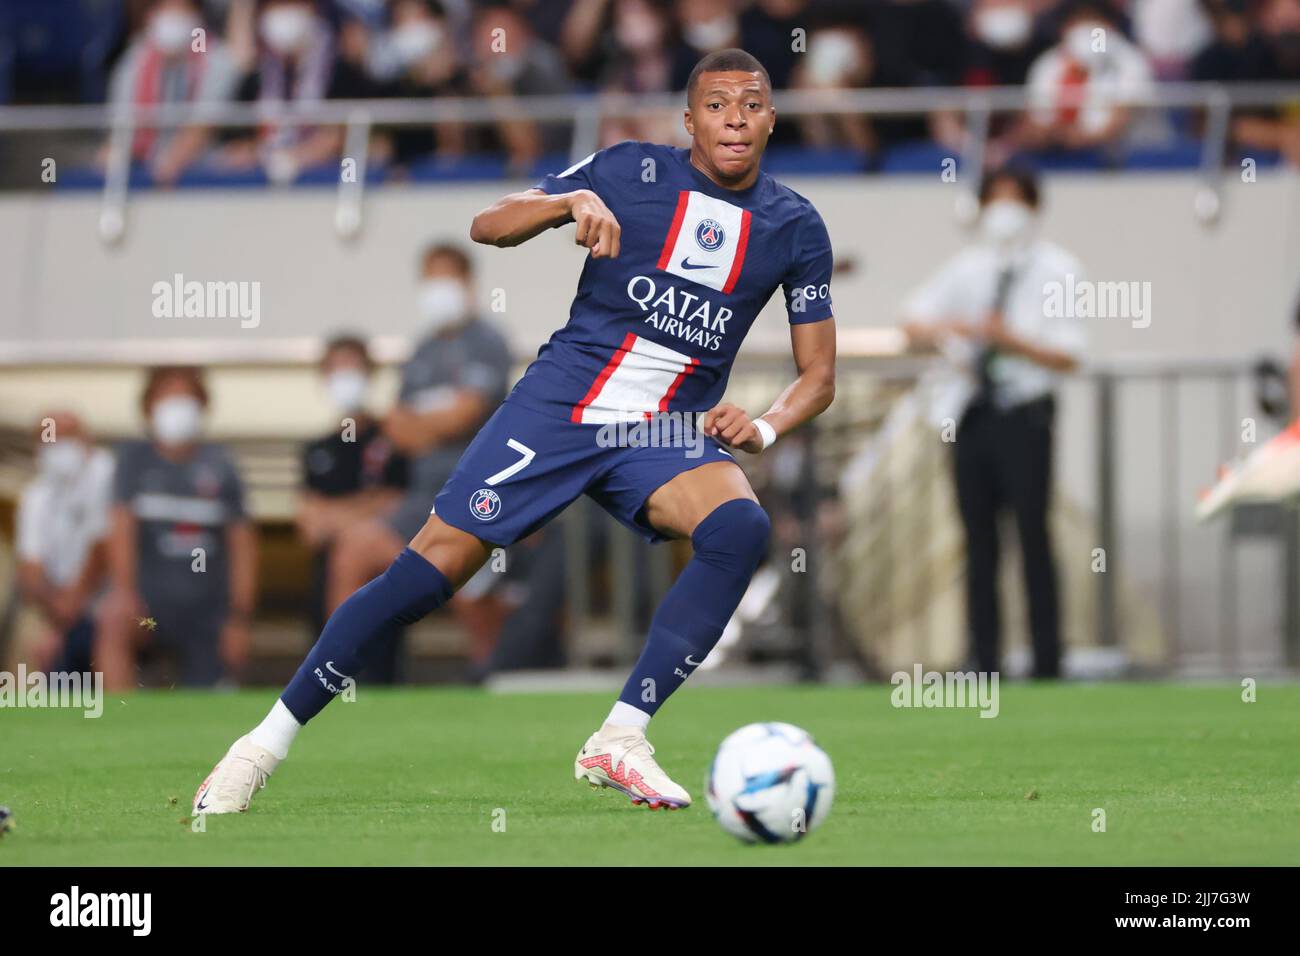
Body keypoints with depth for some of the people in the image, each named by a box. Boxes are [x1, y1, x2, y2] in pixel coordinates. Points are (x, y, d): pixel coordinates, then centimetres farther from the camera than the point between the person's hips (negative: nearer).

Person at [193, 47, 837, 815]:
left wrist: (763, 427, -14)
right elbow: (488, 226, -4)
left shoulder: (795, 227, 3)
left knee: (742, 528, -31)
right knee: (429, 571, -10)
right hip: (561, 404, -1)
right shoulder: (634, 170, -1)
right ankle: (266, 744, 3)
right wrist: (575, 200, -23)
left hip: (670, 433, 1)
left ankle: (620, 741, -27)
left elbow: (819, 374, 7)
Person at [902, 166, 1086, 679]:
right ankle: (984, 666, 11)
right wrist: (946, 331, -15)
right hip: (973, 414, 4)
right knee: (978, 540, 6)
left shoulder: (1057, 268, -1)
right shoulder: (967, 266, 11)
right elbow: (914, 320, 6)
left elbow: (1067, 356, -6)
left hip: (1025, 414, -4)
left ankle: (1047, 665, -3)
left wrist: (1008, 339, -19)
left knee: (1034, 536, -6)